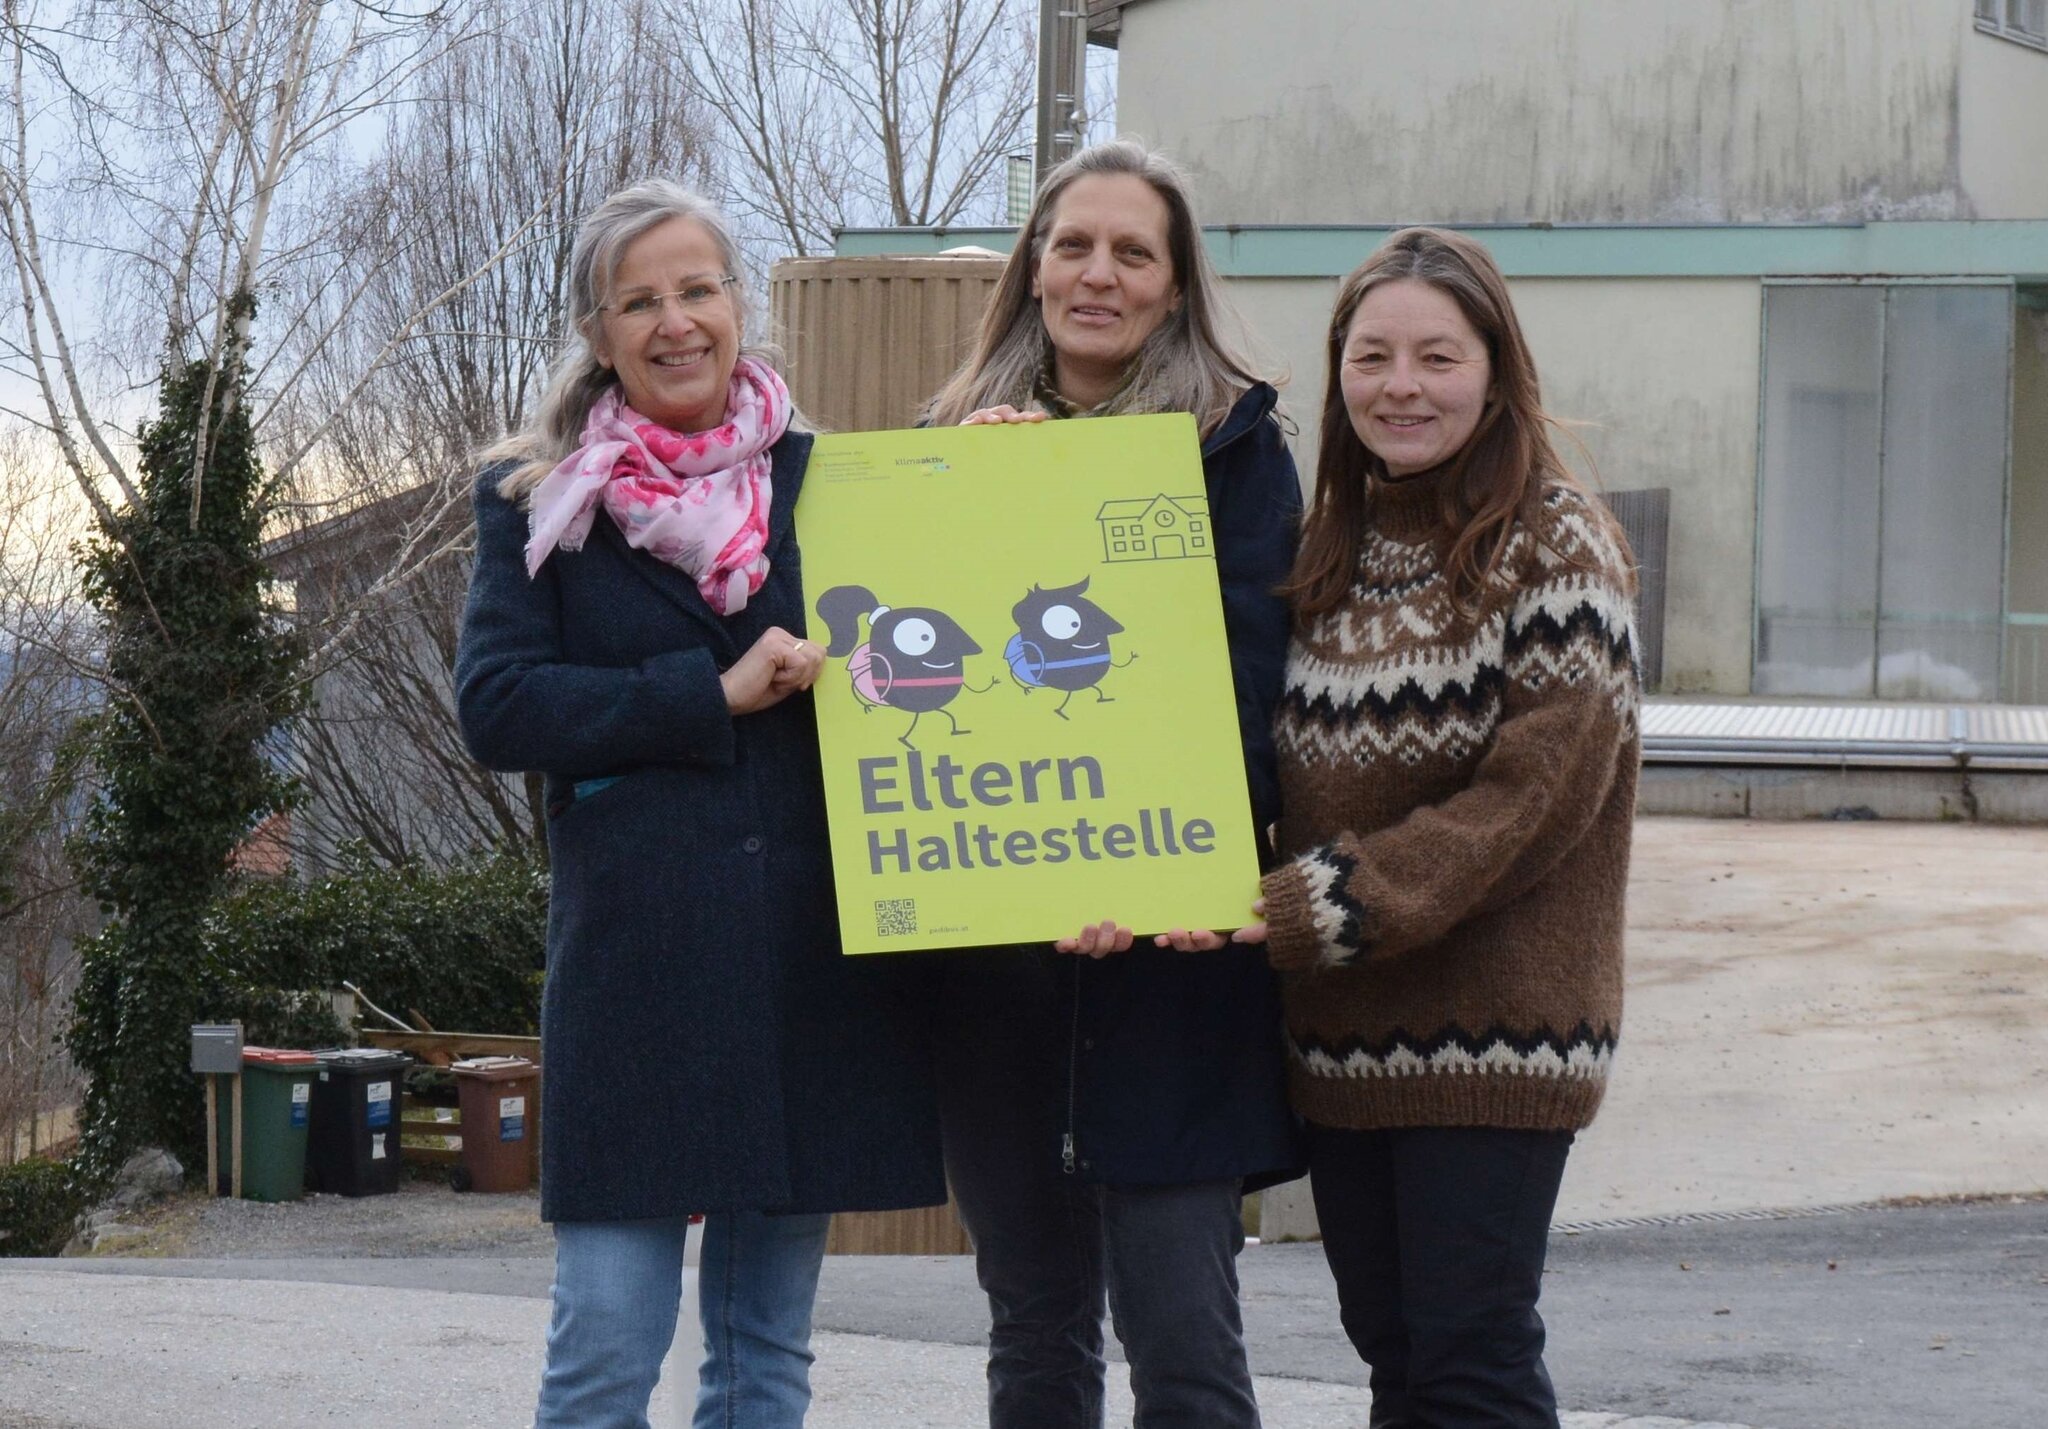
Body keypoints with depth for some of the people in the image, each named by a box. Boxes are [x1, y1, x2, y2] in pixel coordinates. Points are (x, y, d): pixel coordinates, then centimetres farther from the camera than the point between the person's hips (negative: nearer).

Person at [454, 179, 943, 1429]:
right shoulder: (538, 501, 5)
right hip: (637, 951, -3)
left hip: (810, 951, 3)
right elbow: (497, 707, -6)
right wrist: (714, 695, -12)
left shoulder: (821, 482, 11)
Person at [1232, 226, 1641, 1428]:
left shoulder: (1559, 545, -7)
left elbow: (1540, 790, -16)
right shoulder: (1333, 549, 12)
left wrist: (1323, 907, -21)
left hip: (1493, 1028, -6)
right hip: (1343, 1032, 6)